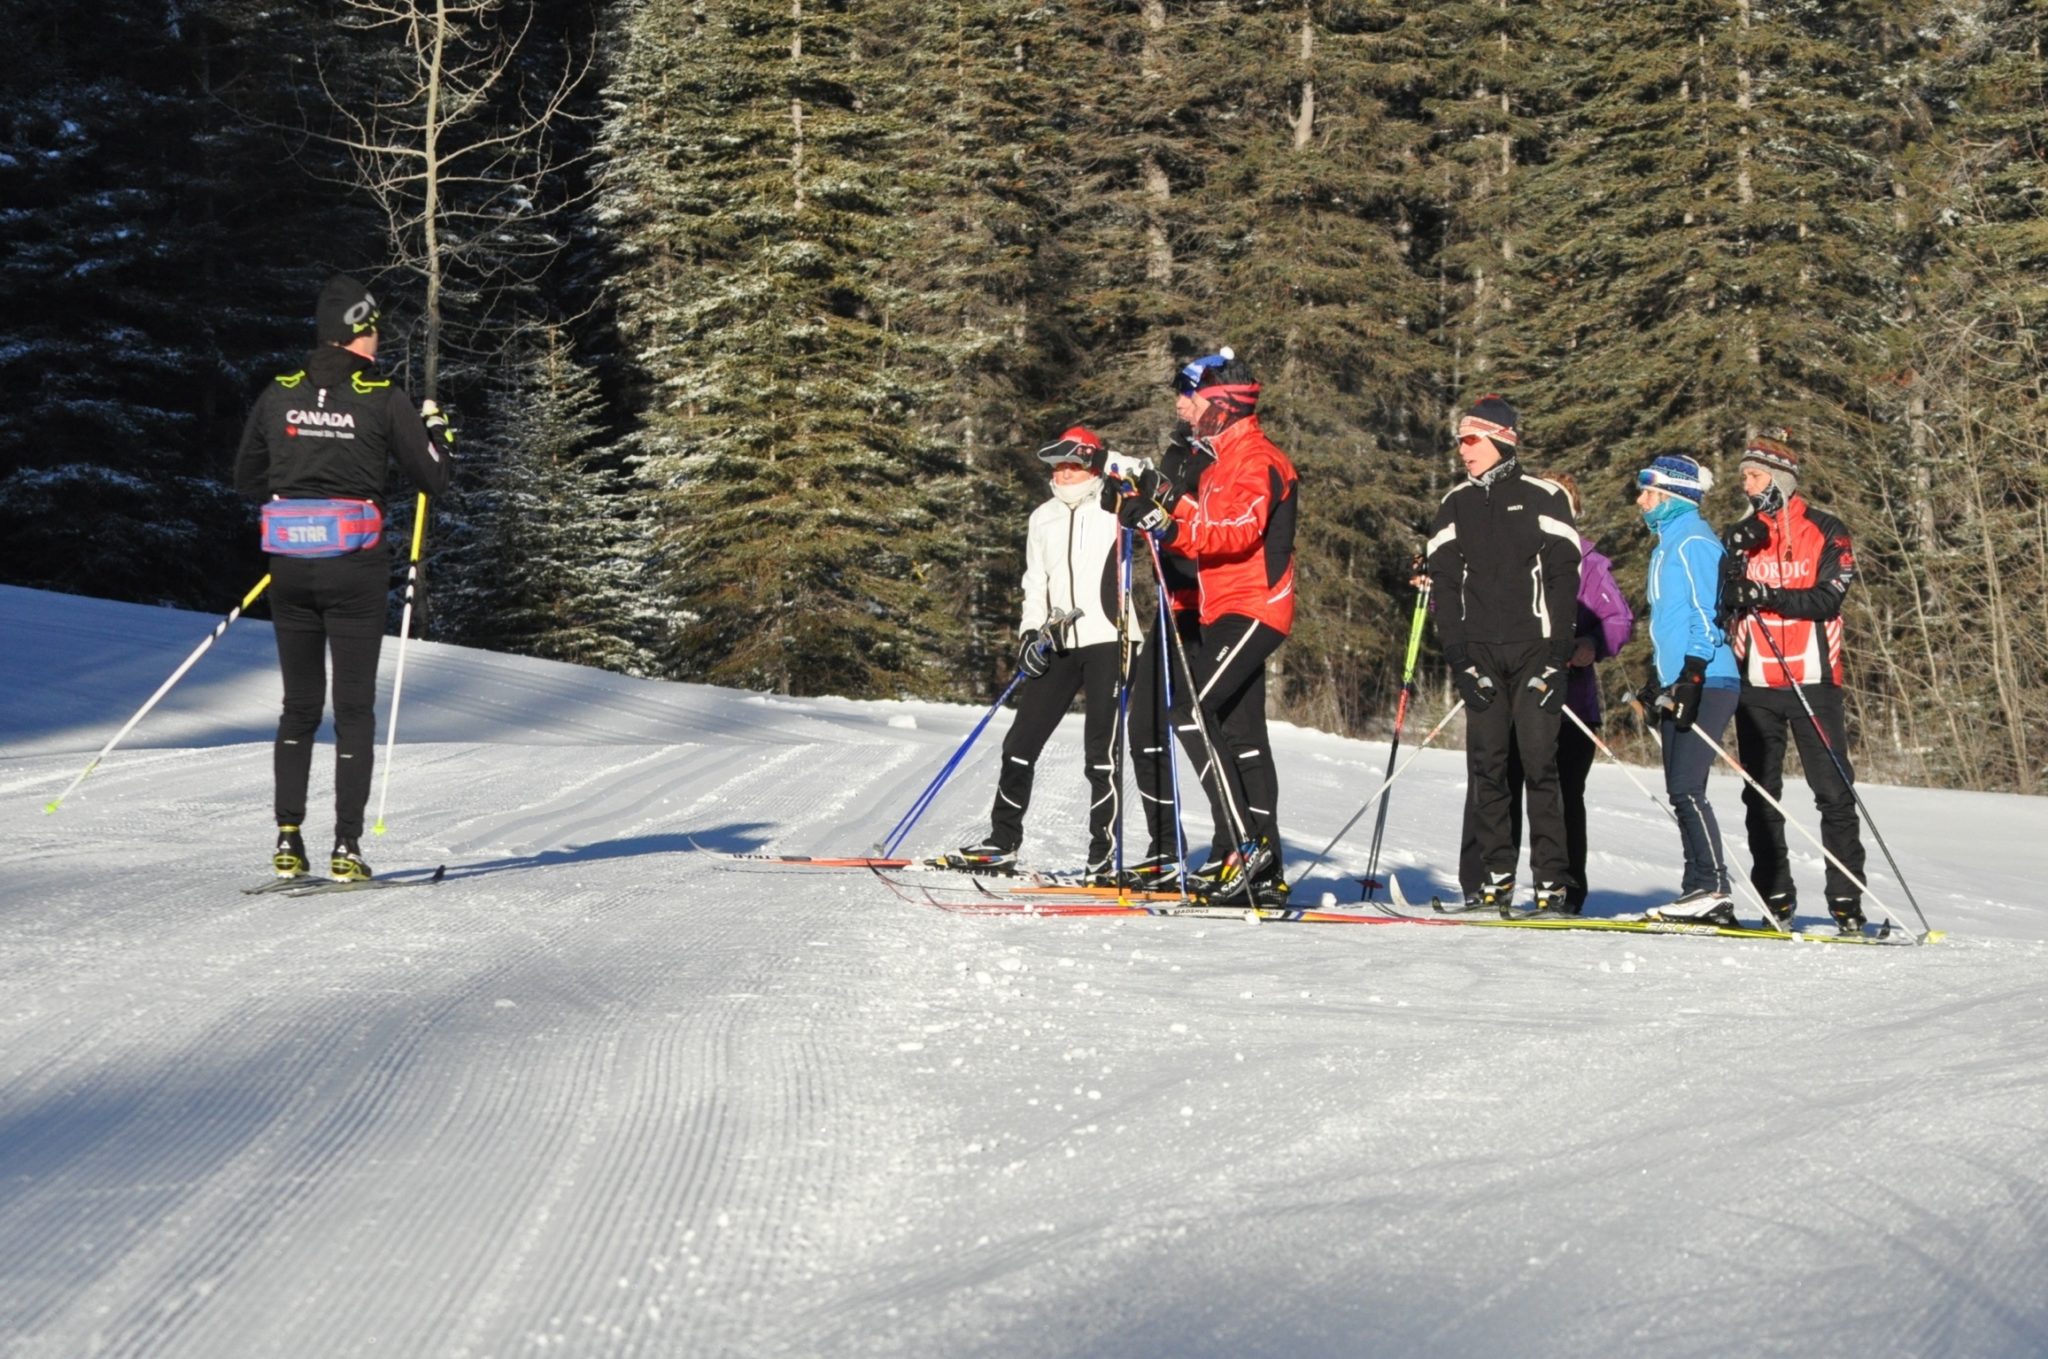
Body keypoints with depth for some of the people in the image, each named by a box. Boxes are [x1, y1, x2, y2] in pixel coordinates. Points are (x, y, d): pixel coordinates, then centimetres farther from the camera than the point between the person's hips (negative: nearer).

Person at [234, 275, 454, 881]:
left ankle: (288, 839, 8)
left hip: (289, 565, 3)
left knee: (299, 705, 14)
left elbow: (247, 479, 13)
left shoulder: (278, 394, 4)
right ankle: (347, 845, -1)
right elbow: (433, 478, -1)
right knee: (354, 708, 4)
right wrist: (439, 432, 18)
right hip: (355, 566, -3)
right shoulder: (385, 399, -7)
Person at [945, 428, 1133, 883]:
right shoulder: (1042, 519, 16)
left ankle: (1105, 857, 1)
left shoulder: (1115, 511, 0)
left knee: (1101, 753, -5)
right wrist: (1031, 633, 8)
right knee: (1021, 744, 6)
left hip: (1106, 641, -6)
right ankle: (1002, 844, 17)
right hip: (1058, 646, 6)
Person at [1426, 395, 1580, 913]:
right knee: (1486, 764, -2)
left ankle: (1552, 881, -7)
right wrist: (1459, 657, -2)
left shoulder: (1544, 498, 4)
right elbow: (1443, 582, 9)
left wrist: (1556, 656, -9)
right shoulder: (1456, 505, 15)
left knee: (1539, 762, -8)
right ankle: (1495, 877, 2)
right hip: (1479, 652, 3)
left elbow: (1564, 578, 0)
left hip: (1535, 649, -3)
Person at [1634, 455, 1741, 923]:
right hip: (1678, 684, 10)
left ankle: (1713, 889, -14)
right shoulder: (1669, 542, 21)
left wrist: (1692, 675, -23)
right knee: (1681, 791, 7)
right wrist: (1660, 682, 26)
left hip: (1705, 684, -10)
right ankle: (1699, 889, 8)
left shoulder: (1694, 542, -9)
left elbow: (1706, 615, -16)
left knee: (1686, 787, -14)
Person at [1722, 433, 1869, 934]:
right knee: (1761, 794, 5)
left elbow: (1829, 597, -9)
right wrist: (1736, 554, -15)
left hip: (1813, 681, -4)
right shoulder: (1740, 535, 11)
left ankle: (1847, 902, -2)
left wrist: (1771, 596, -20)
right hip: (1756, 685, 4)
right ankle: (1775, 899, 11)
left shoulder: (1826, 532, 1)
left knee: (1834, 793, -4)